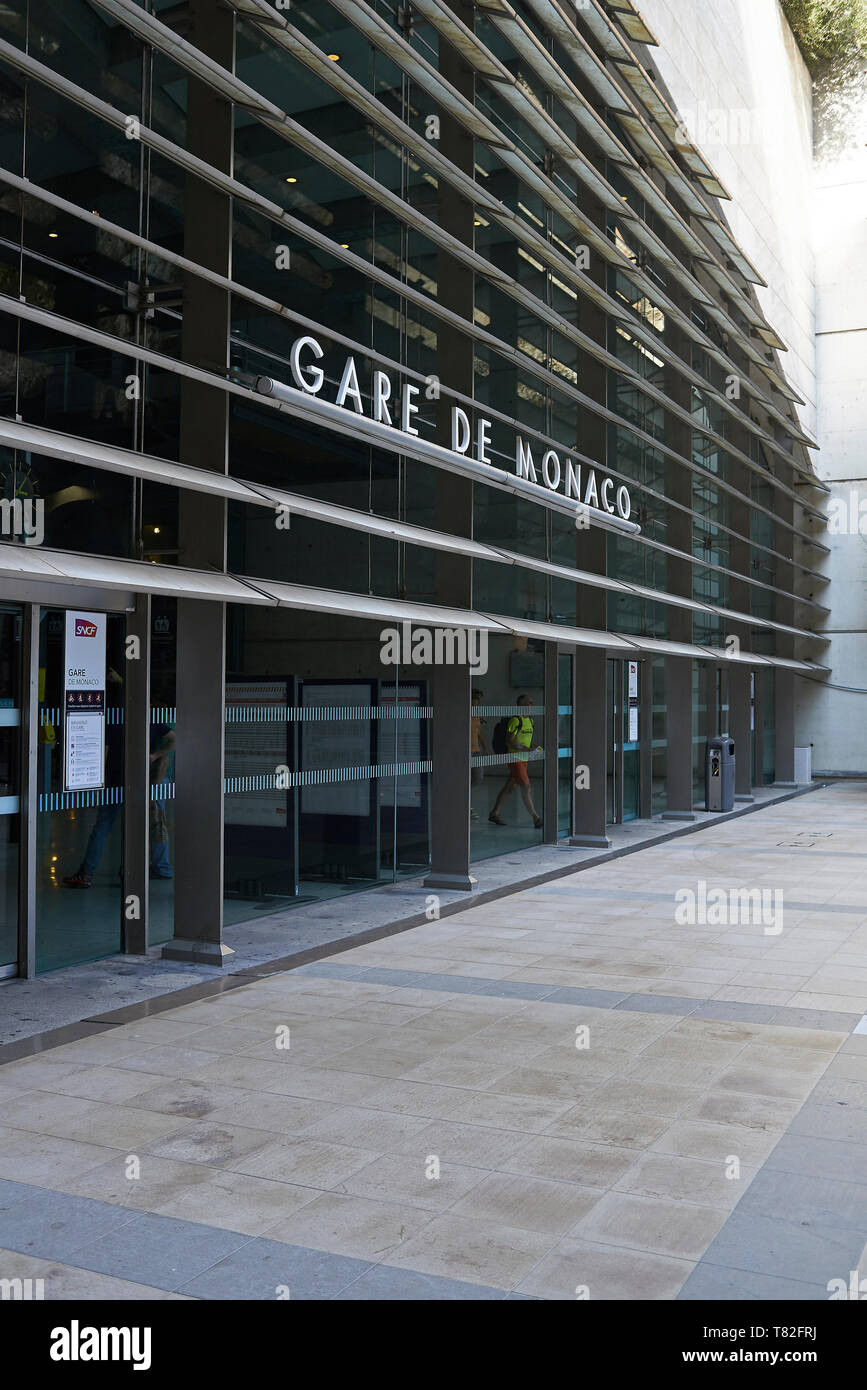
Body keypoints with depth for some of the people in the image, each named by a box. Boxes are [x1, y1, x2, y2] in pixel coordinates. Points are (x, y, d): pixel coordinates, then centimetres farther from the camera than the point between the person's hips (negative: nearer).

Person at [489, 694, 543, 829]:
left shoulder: (529, 720, 14)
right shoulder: (515, 720, -15)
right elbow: (509, 742, -19)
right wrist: (525, 749, -25)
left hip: (524, 759, 9)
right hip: (514, 758, -9)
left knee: (509, 787, 12)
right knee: (525, 787, -10)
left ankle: (494, 814, 21)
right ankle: (536, 818, -8)